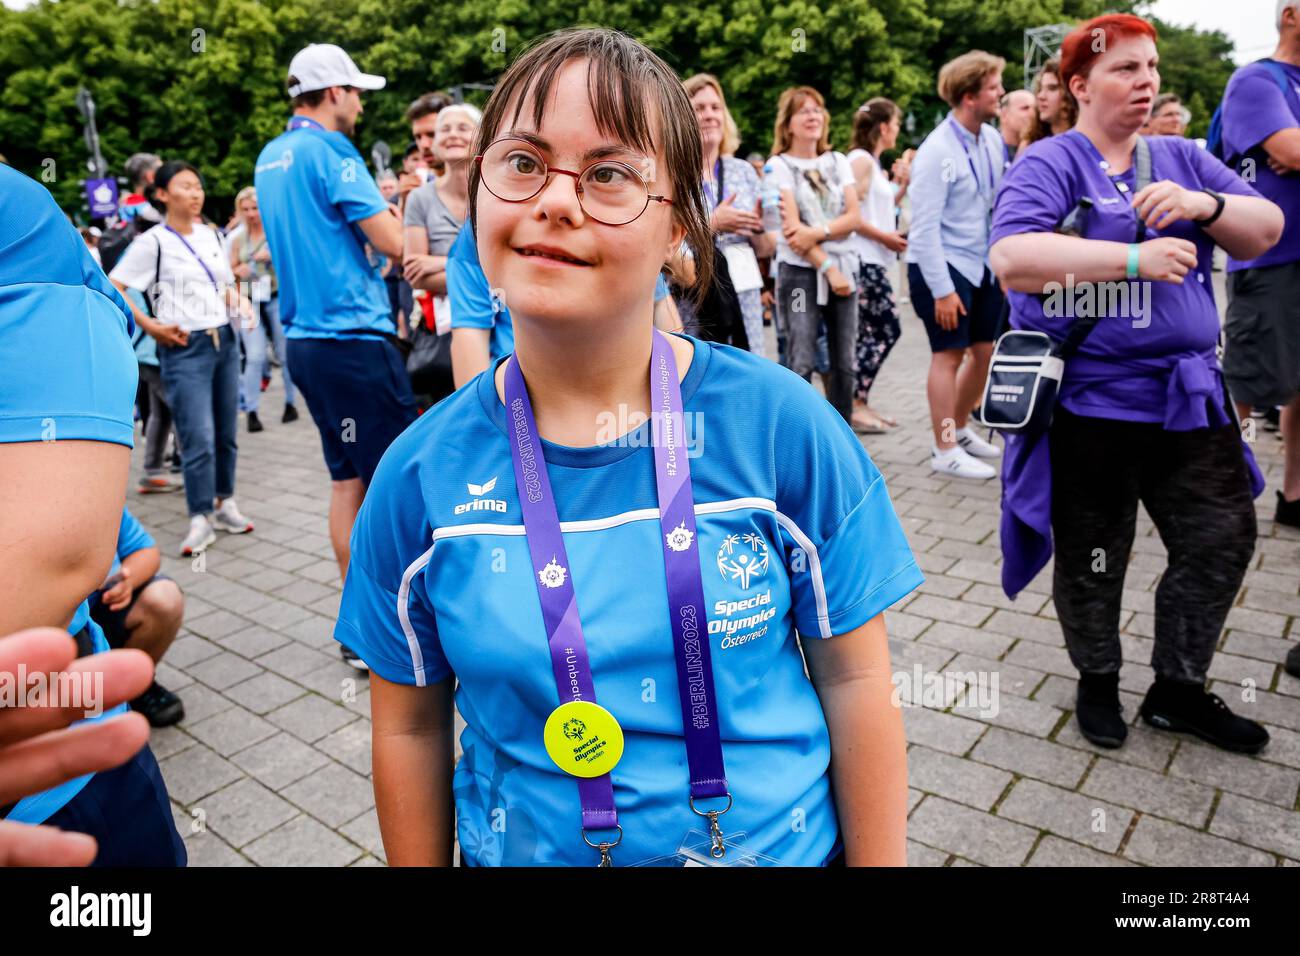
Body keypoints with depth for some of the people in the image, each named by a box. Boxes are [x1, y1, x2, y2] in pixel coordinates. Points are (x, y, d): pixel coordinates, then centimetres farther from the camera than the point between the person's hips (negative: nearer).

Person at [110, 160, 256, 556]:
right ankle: (200, 519, 5)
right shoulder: (153, 242, -6)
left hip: (225, 341, 5)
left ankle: (225, 504, 24)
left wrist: (241, 304, 3)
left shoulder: (213, 235, 11)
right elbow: (112, 289, -6)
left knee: (226, 432, 10)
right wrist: (151, 326, -12)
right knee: (199, 439, -7)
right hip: (184, 348, -5)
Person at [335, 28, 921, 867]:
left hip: (784, 844, 0)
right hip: (521, 851, 2)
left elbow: (854, 679, -9)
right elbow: (411, 725, -2)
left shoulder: (782, 424, -18)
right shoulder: (422, 473, -13)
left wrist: (879, 859, -5)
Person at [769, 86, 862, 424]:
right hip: (800, 272, -4)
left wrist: (817, 232, -15)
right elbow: (791, 229, -9)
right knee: (802, 364, -9)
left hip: (844, 269, 4)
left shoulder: (838, 161, 14)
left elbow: (853, 217, 3)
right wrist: (828, 267, -12)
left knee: (845, 363, 5)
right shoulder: (779, 165, 0)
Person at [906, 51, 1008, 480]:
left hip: (983, 265, 7)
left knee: (986, 350, 13)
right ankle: (945, 451, 11)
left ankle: (960, 429, 32)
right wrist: (942, 290, -19)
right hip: (943, 266, -7)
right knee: (948, 355, -1)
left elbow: (1000, 205, 11)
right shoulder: (937, 151, -16)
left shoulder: (993, 140, 4)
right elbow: (925, 228, -18)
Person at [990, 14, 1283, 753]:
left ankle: (1179, 687, 31)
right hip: (1088, 404, -6)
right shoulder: (1049, 165, -7)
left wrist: (1207, 204, -11)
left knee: (1224, 540, 12)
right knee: (1091, 558, 10)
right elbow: (1012, 259, -25)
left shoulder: (1182, 159, 12)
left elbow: (1266, 231, 9)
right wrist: (1134, 257, -26)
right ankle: (1098, 680, 35)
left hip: (1188, 395, 6)